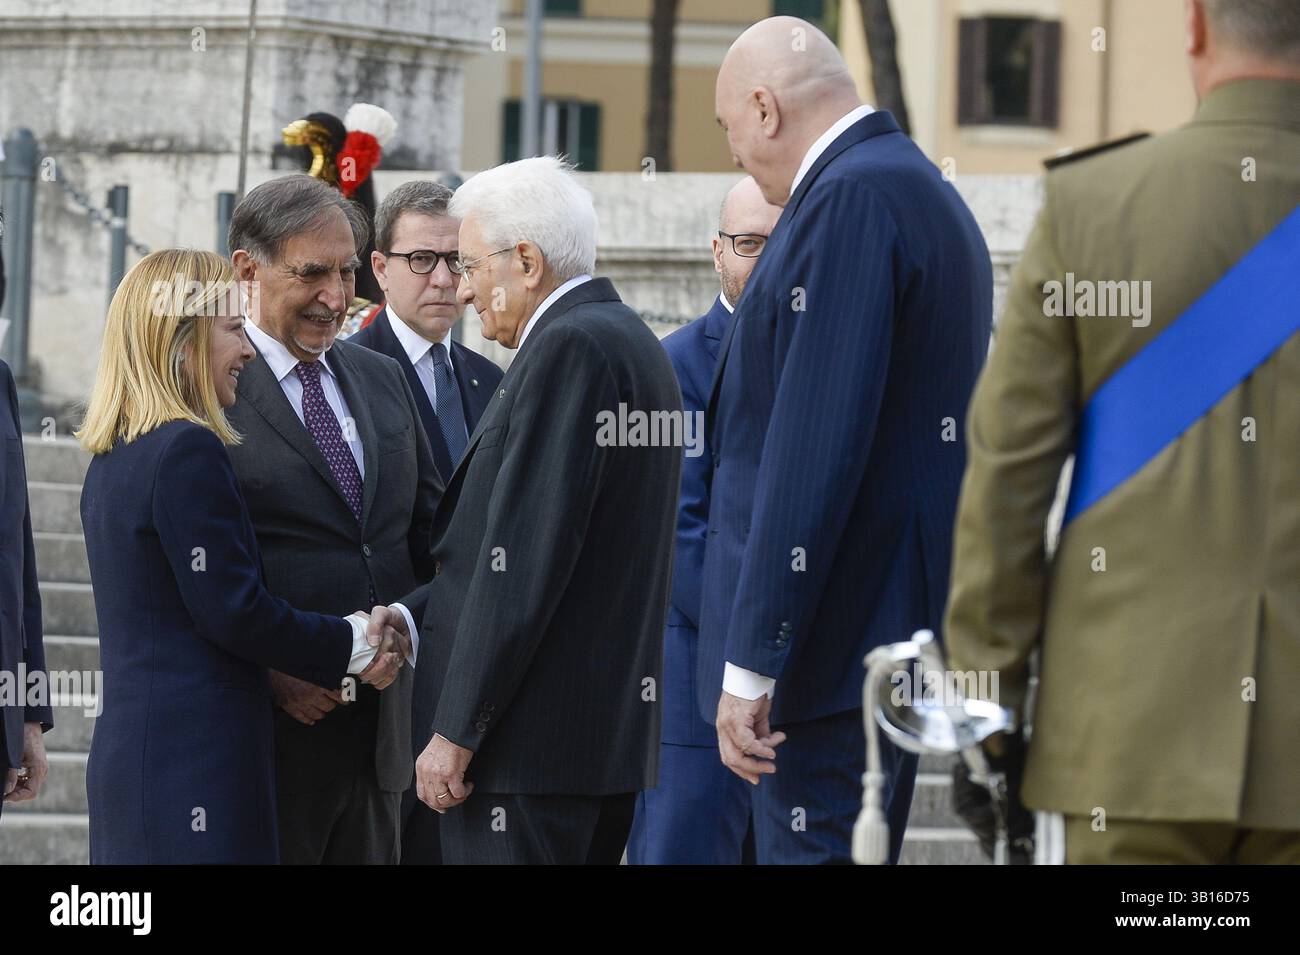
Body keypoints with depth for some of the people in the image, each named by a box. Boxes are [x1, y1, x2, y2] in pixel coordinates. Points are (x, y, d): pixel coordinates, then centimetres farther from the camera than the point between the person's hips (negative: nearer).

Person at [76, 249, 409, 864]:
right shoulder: (189, 451, -14)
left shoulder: (112, 459, 16)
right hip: (197, 763, -10)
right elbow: (233, 611, -16)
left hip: (127, 750, 10)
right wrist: (350, 649, -2)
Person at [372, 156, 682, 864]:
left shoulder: (569, 348, -13)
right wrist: (413, 614, 11)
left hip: (530, 741, -10)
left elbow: (526, 557, -19)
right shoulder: (628, 342, 18)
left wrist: (456, 732, -17)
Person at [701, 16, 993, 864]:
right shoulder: (926, 193, 18)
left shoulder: (850, 199, -15)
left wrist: (751, 664, -21)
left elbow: (813, 451, -21)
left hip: (832, 636, -11)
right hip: (900, 627, 11)